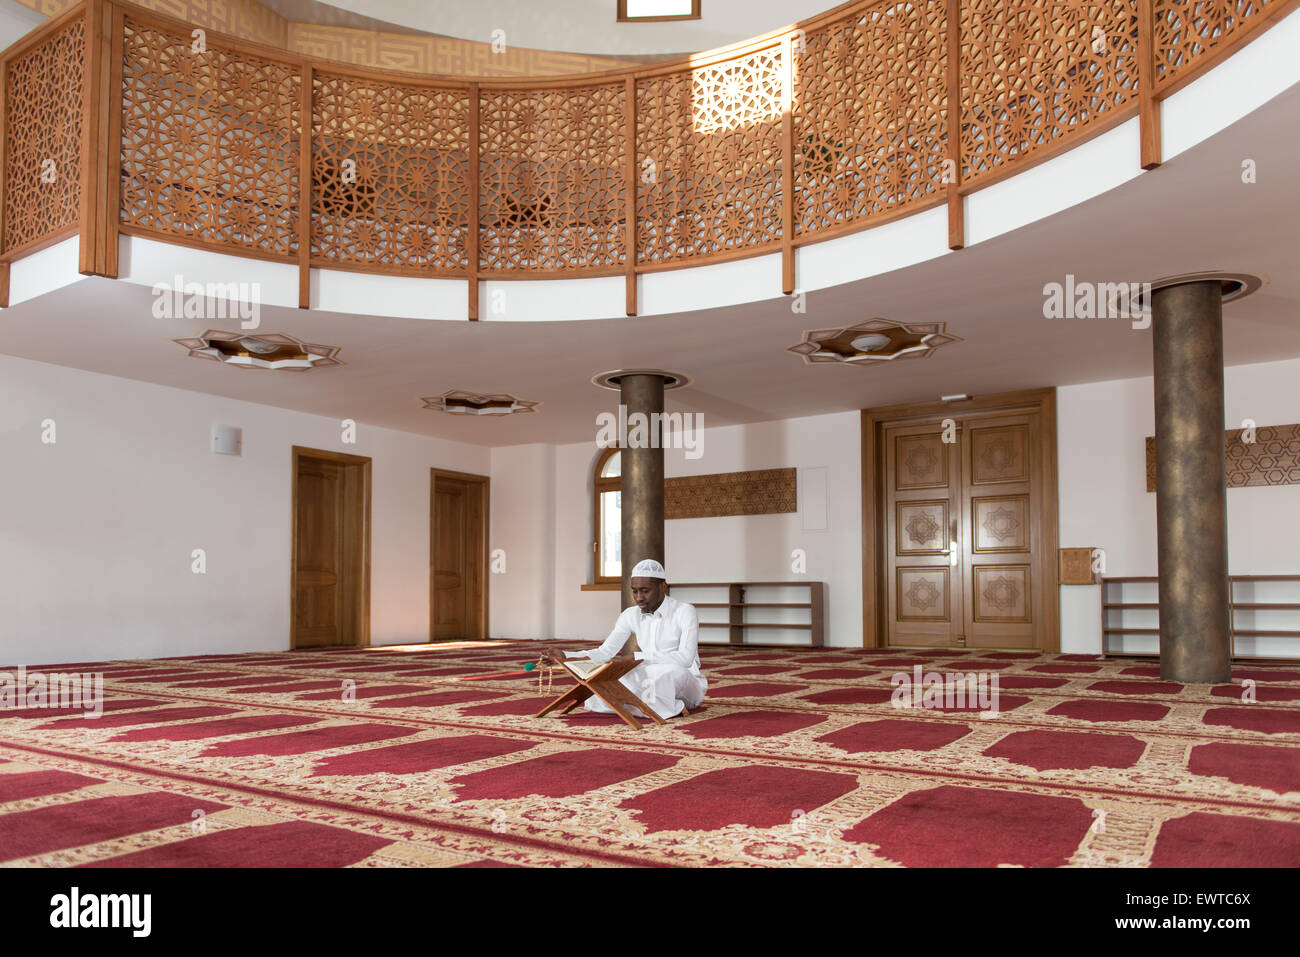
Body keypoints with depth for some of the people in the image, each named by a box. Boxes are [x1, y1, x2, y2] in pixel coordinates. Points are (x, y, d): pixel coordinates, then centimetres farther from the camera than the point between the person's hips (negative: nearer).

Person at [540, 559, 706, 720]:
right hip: (650, 684, 6)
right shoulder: (631, 615, 5)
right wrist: (564, 657, -14)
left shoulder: (685, 612, -12)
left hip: (685, 685, -5)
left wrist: (636, 657, -35)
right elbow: (606, 652, 2)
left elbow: (685, 658, -27)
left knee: (674, 671, -43)